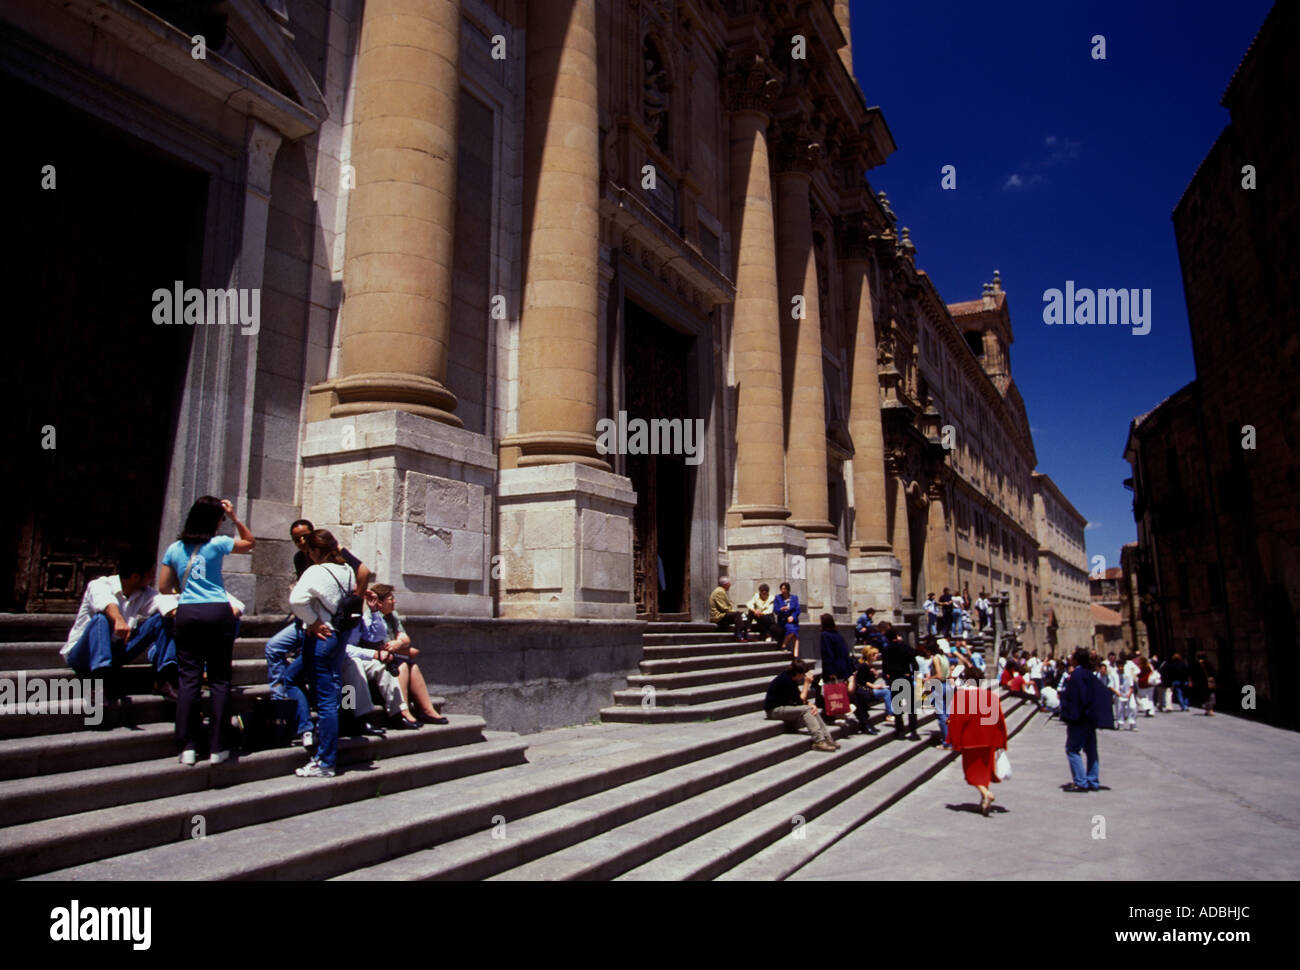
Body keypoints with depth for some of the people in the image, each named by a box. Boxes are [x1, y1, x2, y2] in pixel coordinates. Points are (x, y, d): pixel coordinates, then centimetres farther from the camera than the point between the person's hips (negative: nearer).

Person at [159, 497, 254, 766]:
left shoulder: (174, 549, 9)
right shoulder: (217, 544, -1)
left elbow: (164, 587, 14)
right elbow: (249, 542, 17)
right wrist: (235, 518, 13)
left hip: (186, 613, 3)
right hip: (218, 612, -3)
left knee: (189, 679, 4)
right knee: (219, 679, 2)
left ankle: (187, 747, 3)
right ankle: (217, 747, 3)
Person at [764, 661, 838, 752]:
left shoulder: (791, 679, 9)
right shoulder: (785, 680, -22)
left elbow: (801, 698, 8)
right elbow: (801, 700, -19)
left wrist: (811, 704, -11)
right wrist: (806, 682, -13)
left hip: (784, 707, 10)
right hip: (773, 710, -10)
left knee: (812, 709, -4)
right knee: (805, 709, -24)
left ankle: (827, 739, -8)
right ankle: (819, 741, -27)